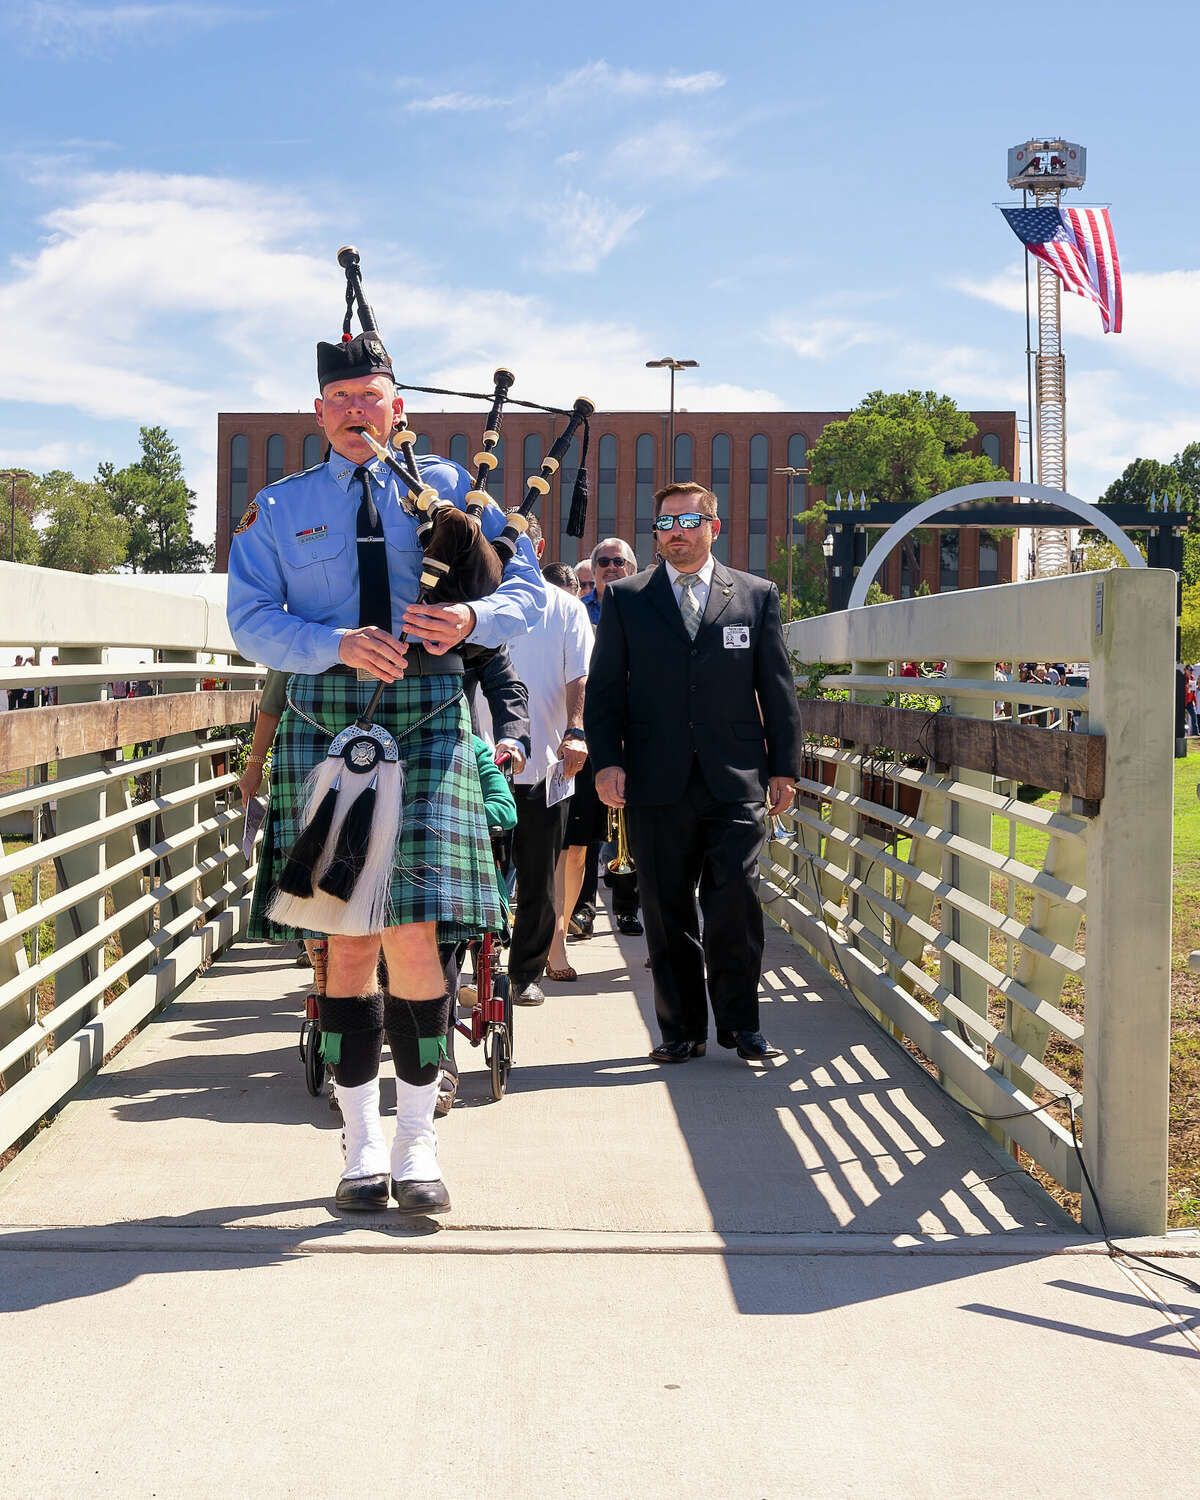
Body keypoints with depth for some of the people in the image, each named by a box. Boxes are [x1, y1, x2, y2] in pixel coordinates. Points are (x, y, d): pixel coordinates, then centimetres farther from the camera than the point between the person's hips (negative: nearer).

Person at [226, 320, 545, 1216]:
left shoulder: (448, 487, 12)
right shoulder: (279, 509, 14)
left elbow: (528, 587, 9)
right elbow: (251, 620, 3)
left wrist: (473, 620, -14)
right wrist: (337, 644, -15)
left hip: (425, 718, -1)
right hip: (324, 723, 1)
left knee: (413, 932, -10)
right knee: (347, 938, 2)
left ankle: (418, 1146, 3)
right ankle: (363, 1146, 14)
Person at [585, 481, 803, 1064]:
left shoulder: (757, 596, 10)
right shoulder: (625, 599, 10)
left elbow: (777, 687, 10)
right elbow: (604, 688, 8)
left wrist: (783, 766, 6)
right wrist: (607, 760, -3)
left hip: (735, 781, -1)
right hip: (657, 784, 1)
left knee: (736, 901, -8)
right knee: (668, 913, 5)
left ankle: (739, 1022, 6)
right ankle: (682, 1029, 15)